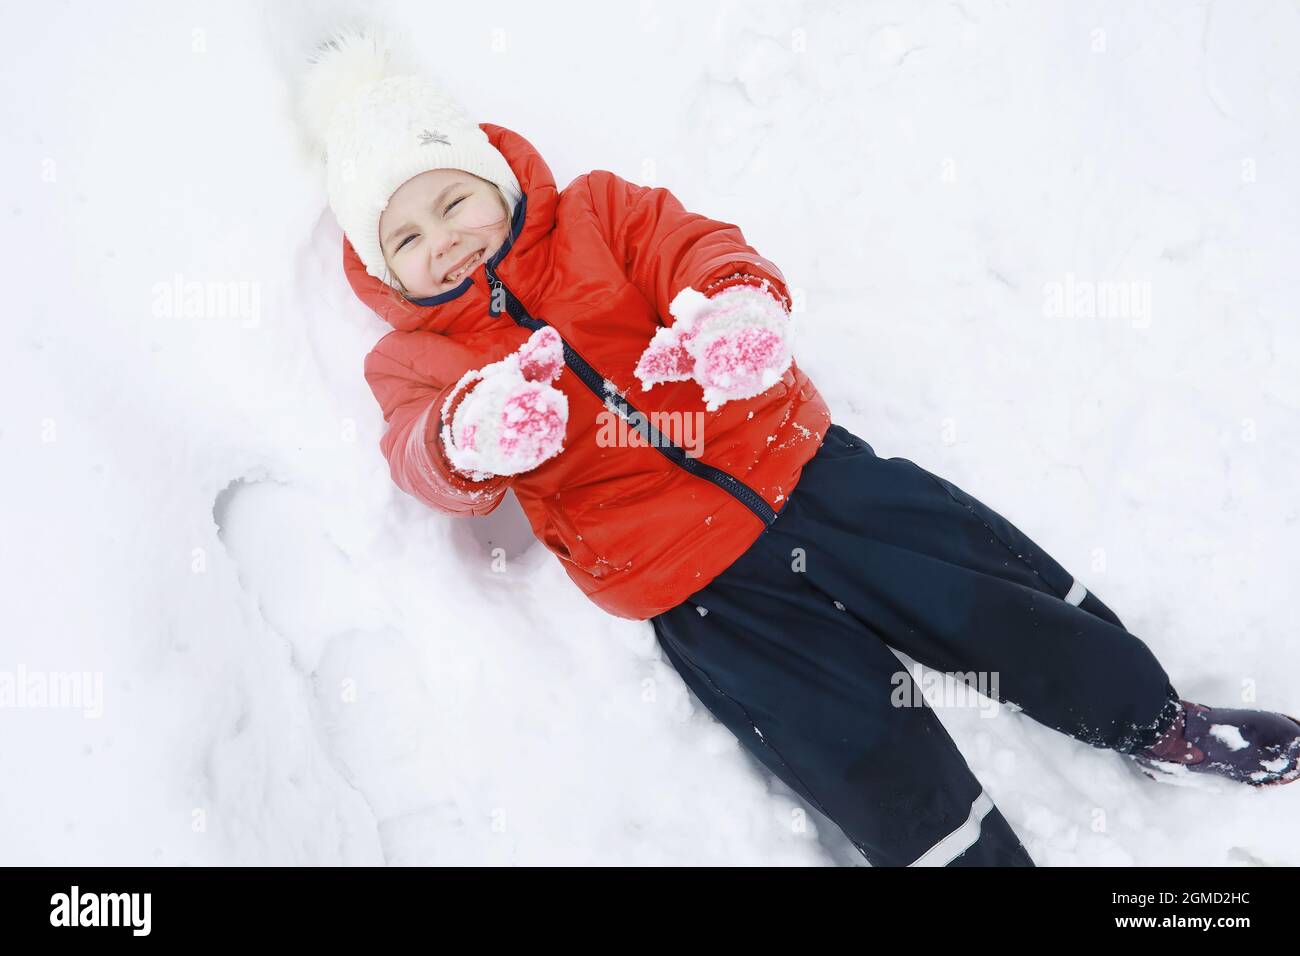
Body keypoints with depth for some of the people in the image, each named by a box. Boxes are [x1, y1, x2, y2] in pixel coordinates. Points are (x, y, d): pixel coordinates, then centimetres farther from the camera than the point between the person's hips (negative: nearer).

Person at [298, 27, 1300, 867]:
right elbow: (426, 461, -15)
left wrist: (735, 305, -34)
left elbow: (698, 248, -8)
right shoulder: (414, 360, 4)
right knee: (867, 749, -7)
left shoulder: (595, 214, 7)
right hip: (686, 579, -2)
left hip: (780, 456, 2)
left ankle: (1150, 720, 28)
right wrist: (474, 436, -42)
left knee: (989, 576, 6)